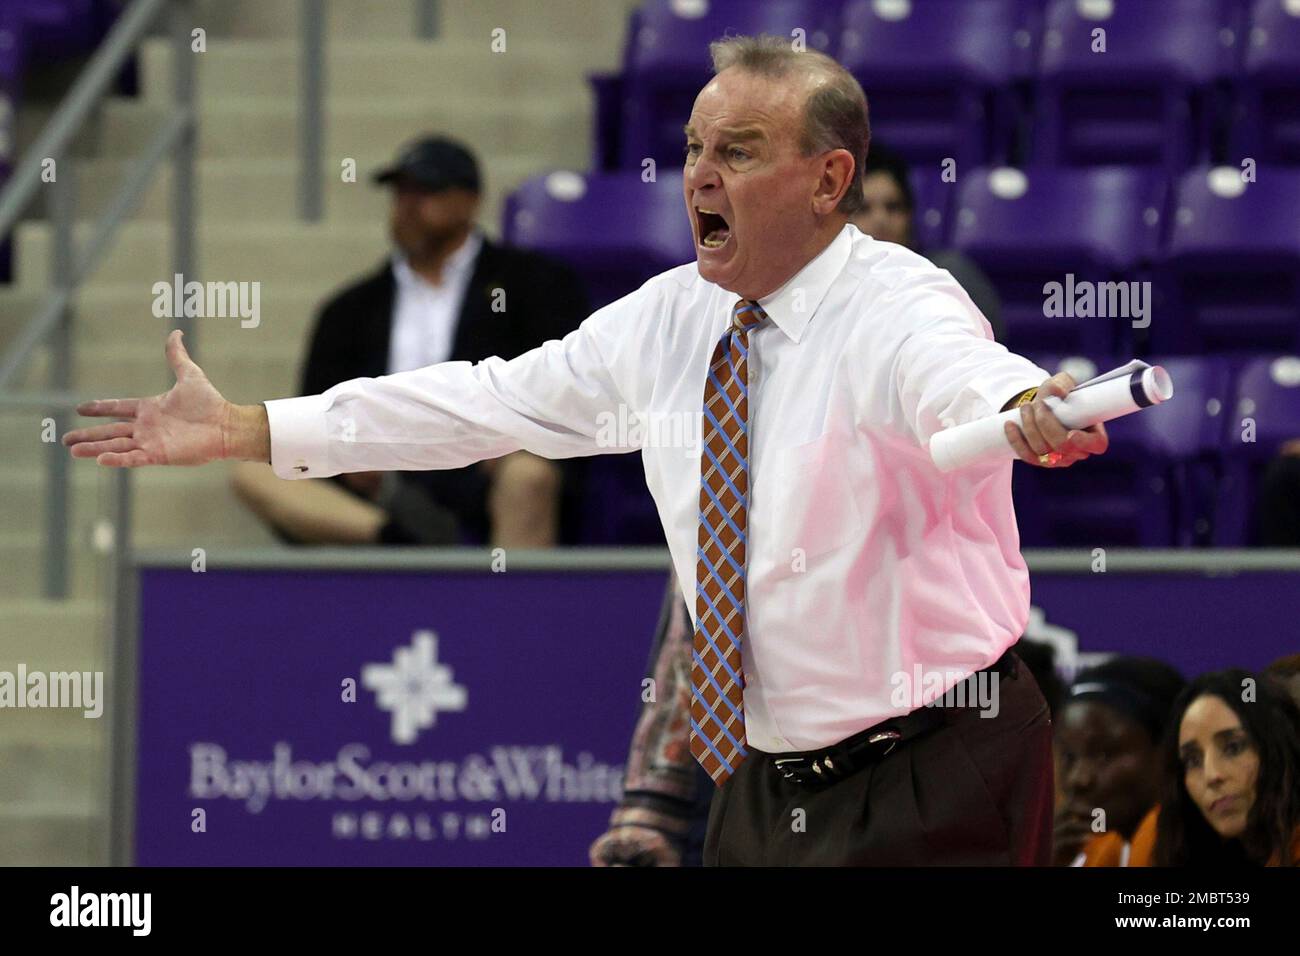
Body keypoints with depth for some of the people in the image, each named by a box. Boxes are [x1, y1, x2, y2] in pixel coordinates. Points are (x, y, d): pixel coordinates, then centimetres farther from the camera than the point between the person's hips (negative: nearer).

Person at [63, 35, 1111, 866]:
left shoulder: (899, 310, -17)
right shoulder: (668, 320, 8)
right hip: (764, 784, 7)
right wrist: (240, 431, 14)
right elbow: (490, 403, 14)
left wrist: (1027, 410, -65)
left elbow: (962, 377, -39)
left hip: (927, 789, -7)